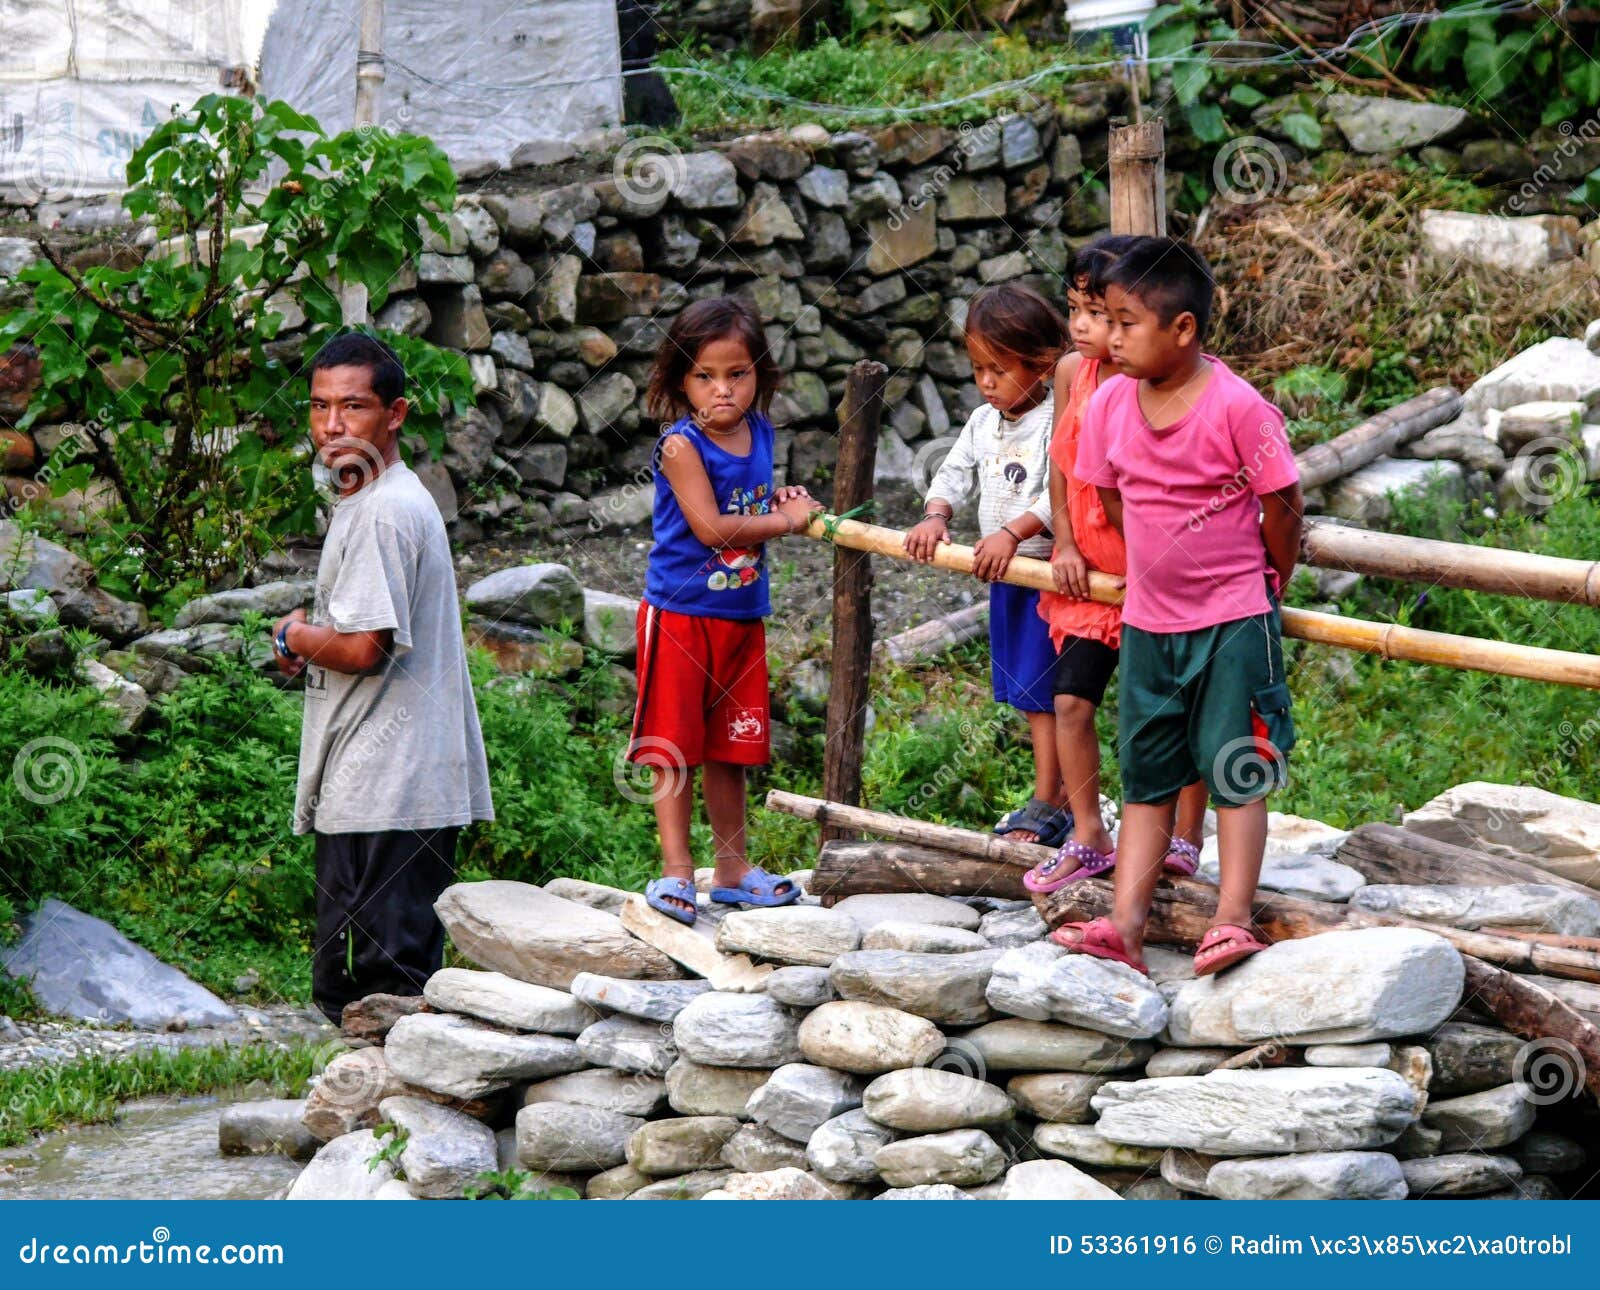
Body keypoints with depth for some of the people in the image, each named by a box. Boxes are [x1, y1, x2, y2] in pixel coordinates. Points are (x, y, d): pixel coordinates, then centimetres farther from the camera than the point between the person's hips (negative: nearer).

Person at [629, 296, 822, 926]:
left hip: (742, 617, 6)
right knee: (675, 747, 0)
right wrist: (785, 520, -12)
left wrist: (784, 500, 3)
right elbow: (710, 526, -22)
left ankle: (732, 870, 21)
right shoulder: (681, 444, -15)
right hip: (680, 616, -6)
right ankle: (675, 869, 6)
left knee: (729, 748, 13)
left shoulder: (759, 433, 6)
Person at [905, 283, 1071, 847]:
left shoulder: (1058, 421, -16)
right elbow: (954, 473, 12)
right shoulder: (983, 423, 9)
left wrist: (1013, 533, -29)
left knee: (1041, 691, -5)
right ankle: (1064, 797, 20)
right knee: (1029, 692, 12)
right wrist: (935, 517, -7)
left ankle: (1046, 806, 0)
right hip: (1003, 573, 8)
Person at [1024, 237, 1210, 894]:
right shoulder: (1073, 372, -2)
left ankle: (1185, 839, 18)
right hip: (1090, 571, 5)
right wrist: (1064, 544, 2)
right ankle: (1087, 839, 11)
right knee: (1071, 698, 0)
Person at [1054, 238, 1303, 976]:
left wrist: (1270, 583, 3)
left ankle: (1232, 922, -1)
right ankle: (1125, 923, 7)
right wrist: (1158, 567, 12)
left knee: (1236, 771, -1)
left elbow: (1282, 503, -9)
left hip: (1232, 620, -5)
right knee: (1147, 776, 7)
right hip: (1147, 619, 6)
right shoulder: (1110, 405, -3)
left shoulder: (1238, 408, -19)